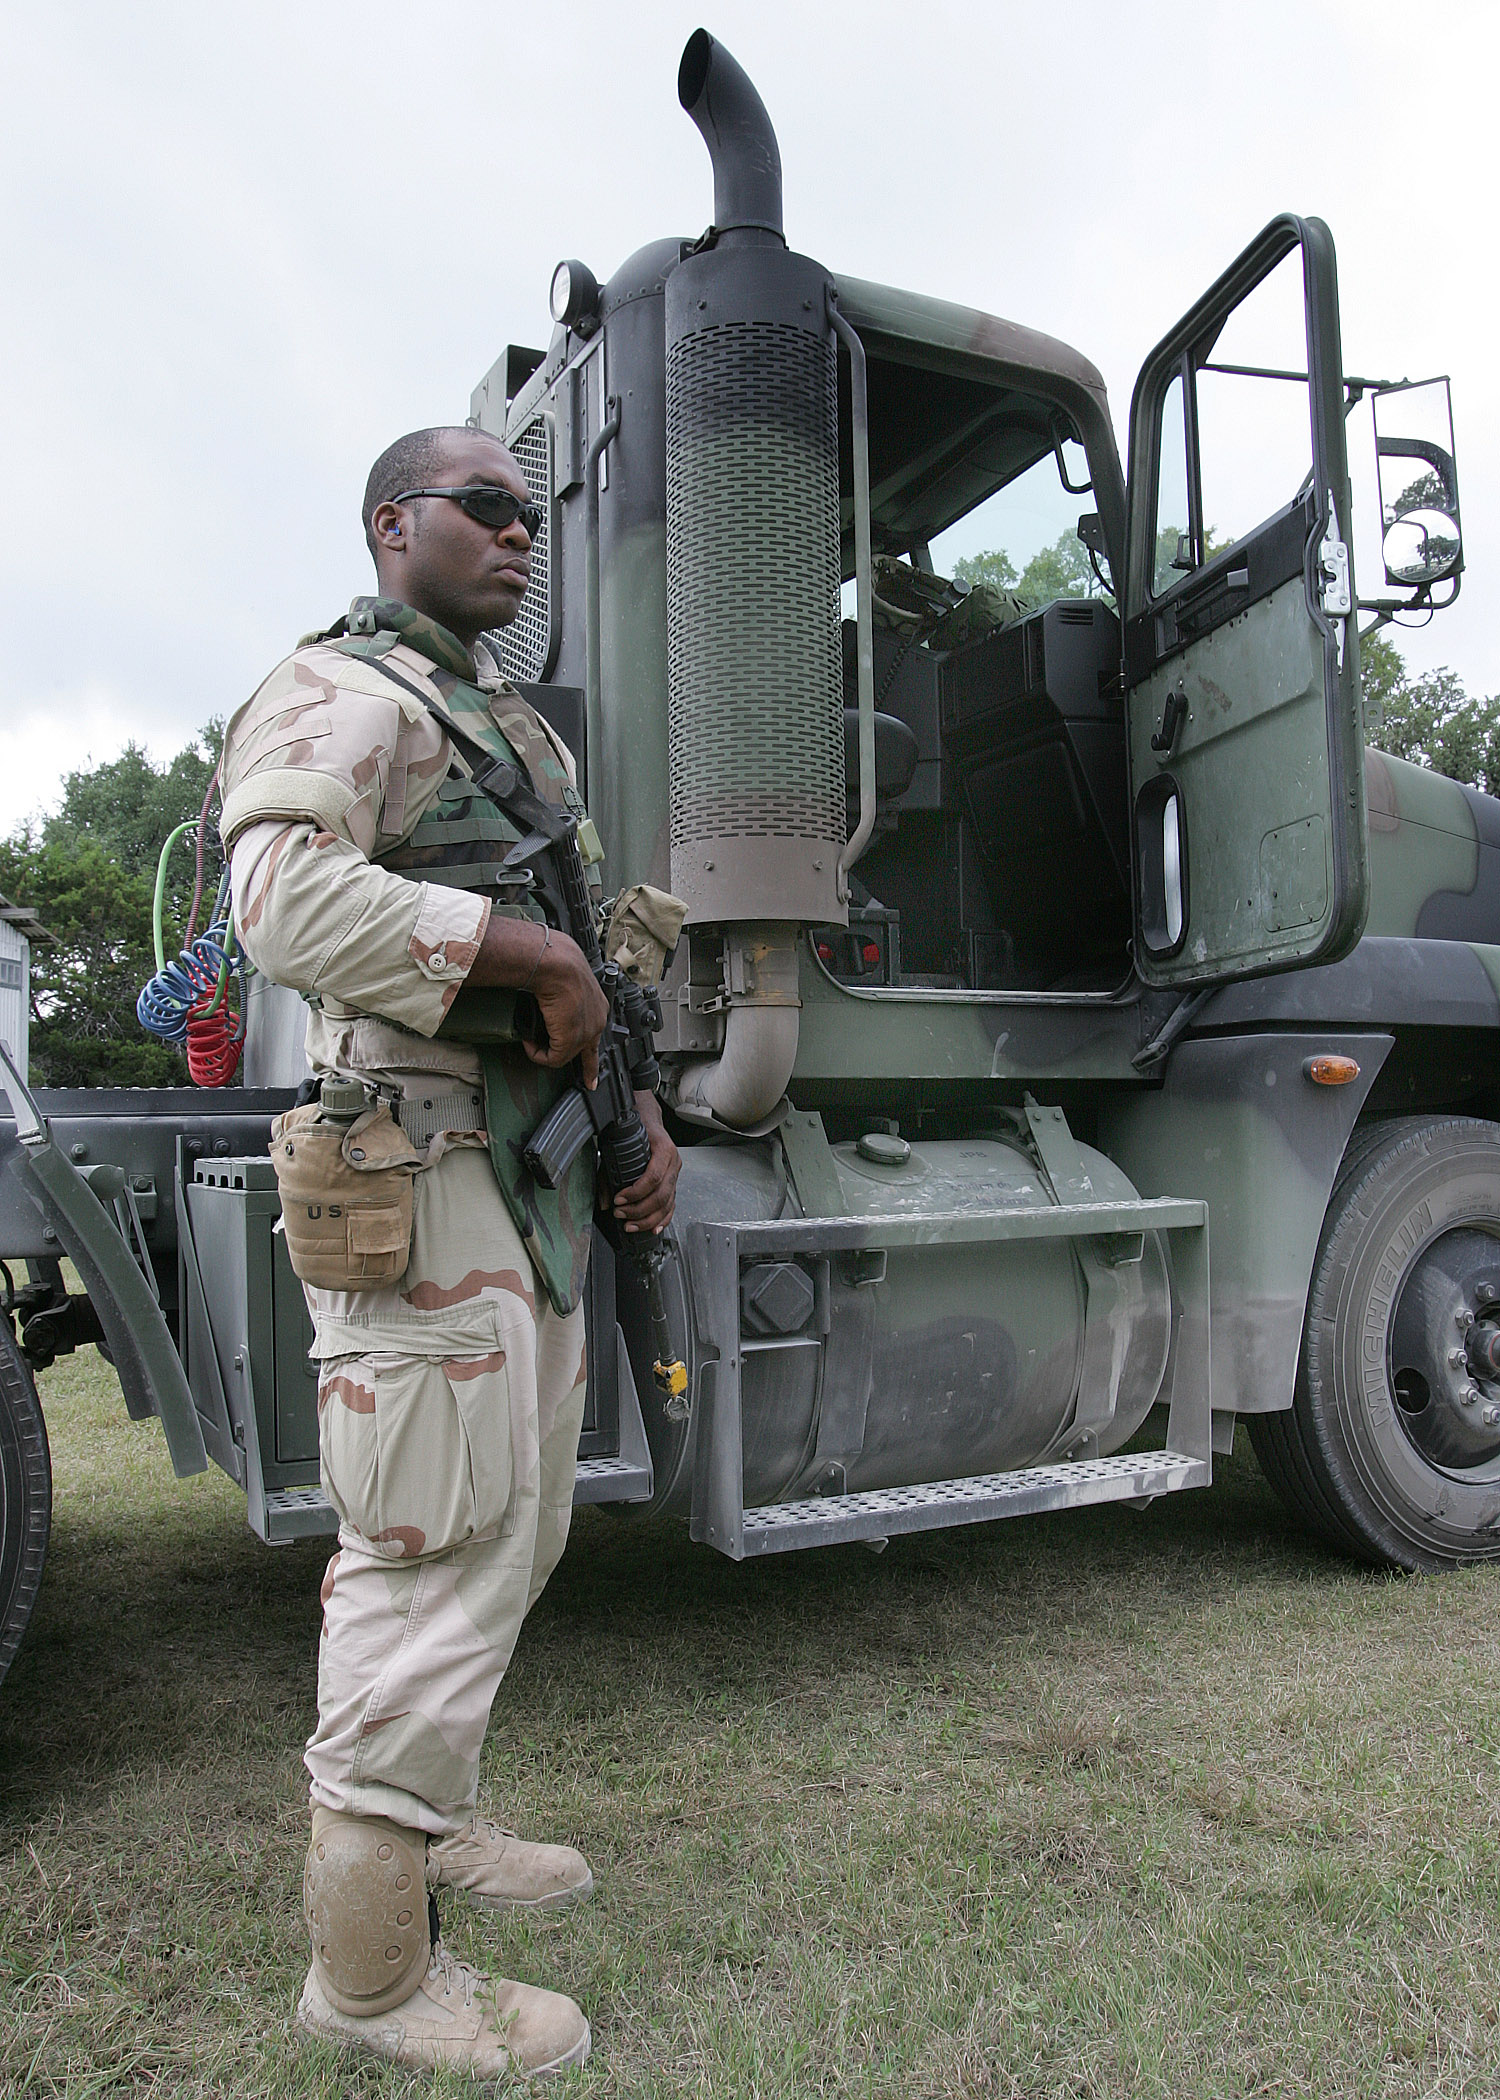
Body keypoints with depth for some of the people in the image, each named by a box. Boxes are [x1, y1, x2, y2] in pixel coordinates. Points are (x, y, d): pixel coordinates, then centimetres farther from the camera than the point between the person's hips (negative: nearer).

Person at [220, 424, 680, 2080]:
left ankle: (430, 1818, 38)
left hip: (534, 1180, 10)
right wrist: (534, 951, -21)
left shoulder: (519, 729, 23)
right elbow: (290, 896, -27)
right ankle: (370, 1967, 11)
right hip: (417, 1176, -10)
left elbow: (581, 937, 26)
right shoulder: (337, 693, -7)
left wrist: (636, 1110, 14)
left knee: (514, 1527, 18)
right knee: (435, 1553, -5)